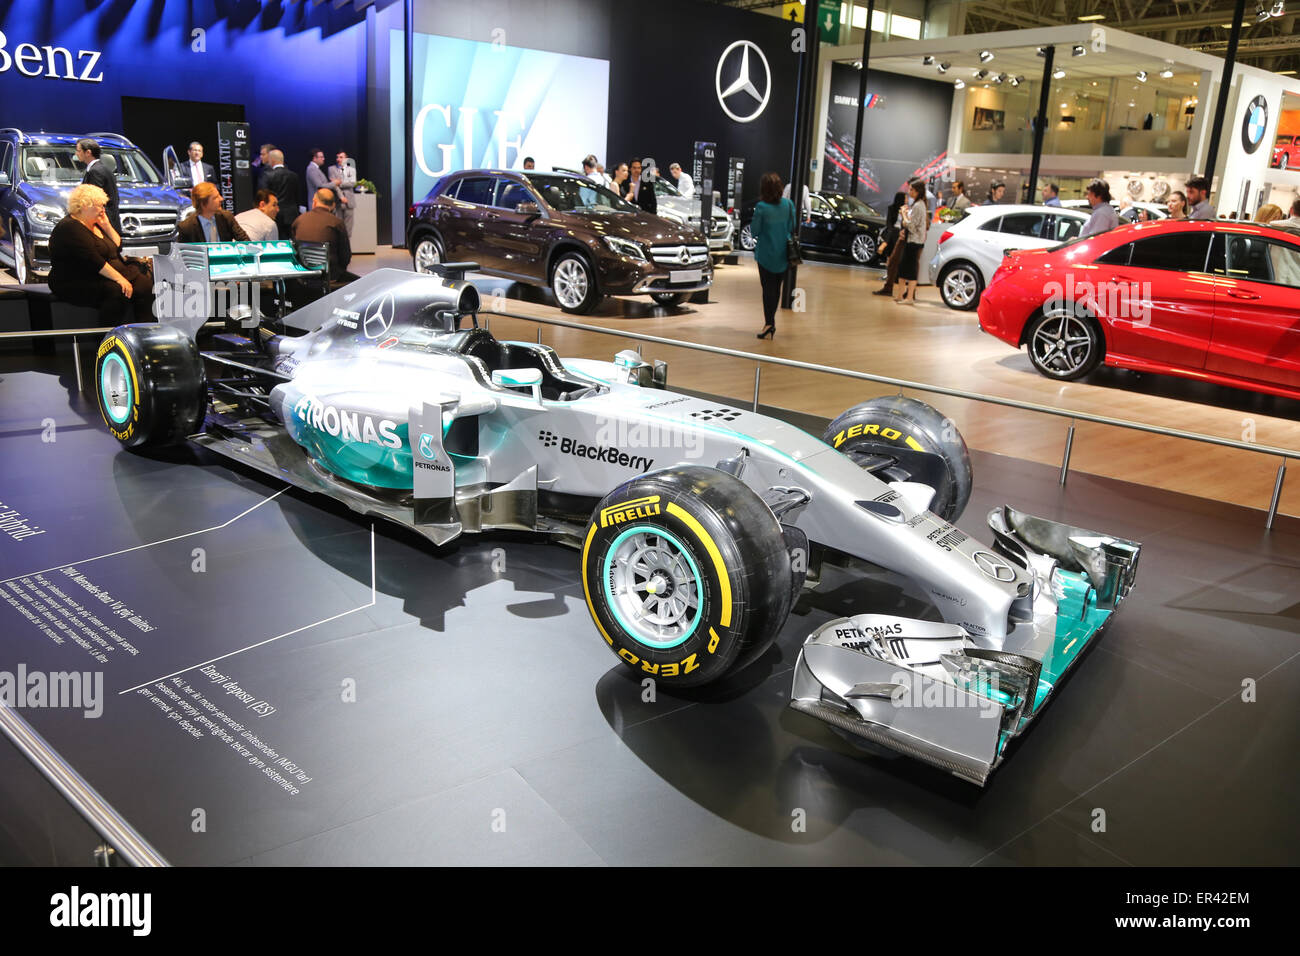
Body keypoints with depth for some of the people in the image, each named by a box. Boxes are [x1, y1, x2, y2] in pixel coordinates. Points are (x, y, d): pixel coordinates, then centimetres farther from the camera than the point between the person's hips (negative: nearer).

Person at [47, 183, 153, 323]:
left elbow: (118, 247, 19)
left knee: (144, 284, -13)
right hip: (77, 283, -9)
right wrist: (118, 278, -29)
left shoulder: (95, 224, 17)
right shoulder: (71, 228, -13)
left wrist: (107, 226, 5)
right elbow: (92, 260, -23)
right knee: (117, 291, -35)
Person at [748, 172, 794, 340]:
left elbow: (754, 230, -8)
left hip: (766, 255, -4)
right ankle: (770, 324, 24)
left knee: (768, 288, 2)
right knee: (776, 288, 15)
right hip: (783, 256, 4)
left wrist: (751, 224, 10)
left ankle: (769, 323, -7)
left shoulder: (761, 207, -15)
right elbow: (792, 228, 4)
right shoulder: (788, 204, -3)